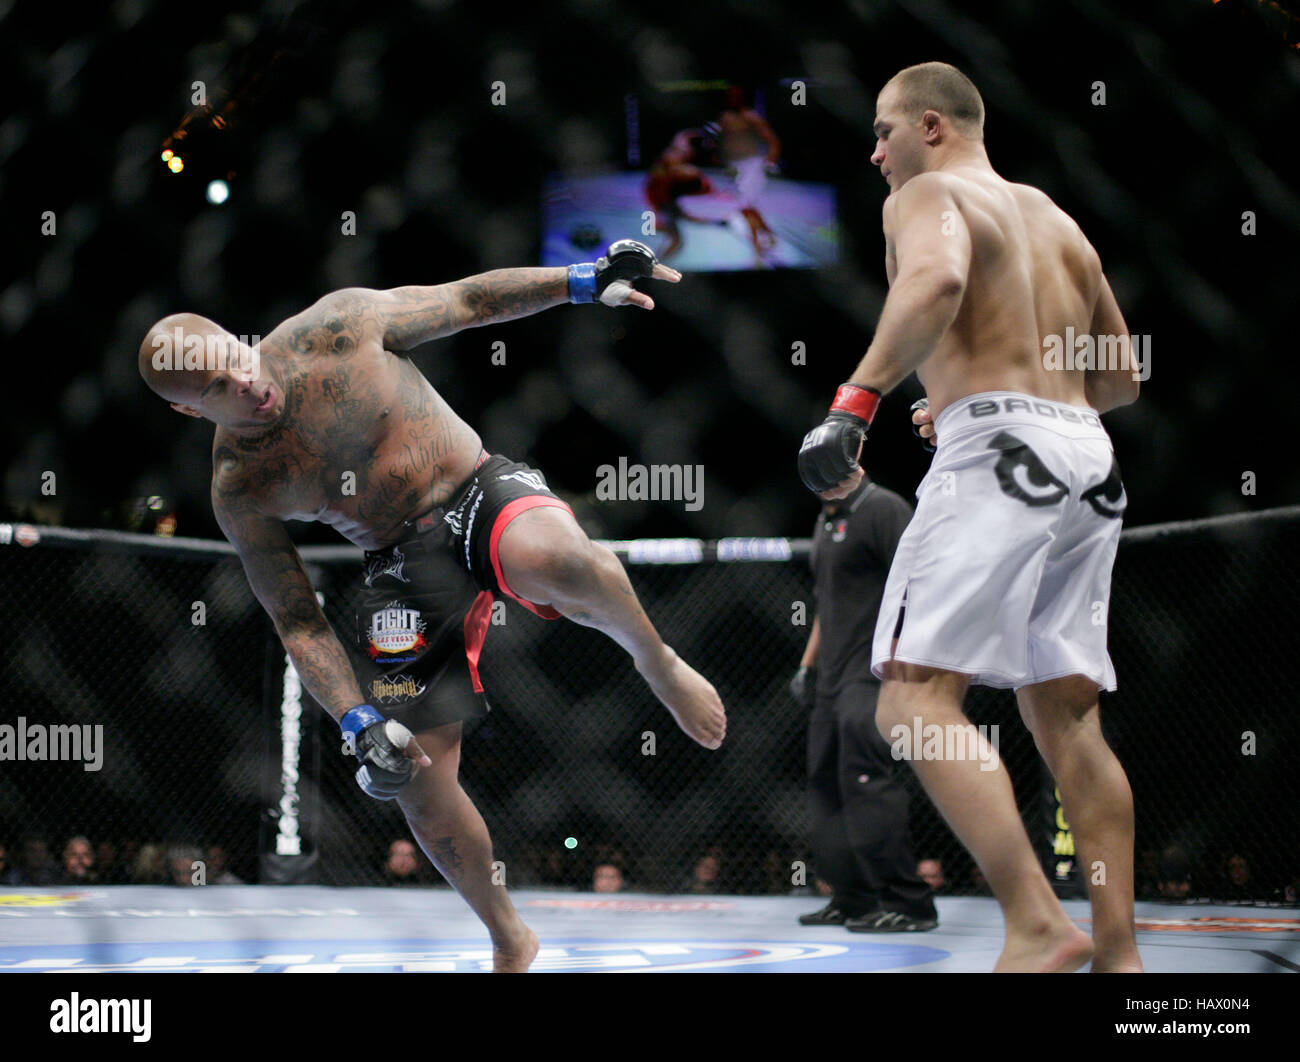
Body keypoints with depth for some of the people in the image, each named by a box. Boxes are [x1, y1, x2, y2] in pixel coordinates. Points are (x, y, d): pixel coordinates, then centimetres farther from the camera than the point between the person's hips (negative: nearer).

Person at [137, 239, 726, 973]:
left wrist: (583, 281, -10)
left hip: (483, 493, -2)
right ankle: (509, 940, 18)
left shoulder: (338, 328, -9)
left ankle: (656, 659, -7)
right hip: (404, 568, 2)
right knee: (417, 773, -5)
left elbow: (468, 300, 0)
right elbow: (298, 623, -1)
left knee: (553, 559, -39)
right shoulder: (240, 491, -6)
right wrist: (357, 721, -13)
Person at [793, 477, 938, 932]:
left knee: (865, 781, -17)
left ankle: (907, 902, -15)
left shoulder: (884, 509, -10)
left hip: (874, 674, -10)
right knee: (825, 785, 9)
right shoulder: (826, 521, 20)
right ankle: (853, 899, 16)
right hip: (833, 681, 10)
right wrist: (808, 663, 24)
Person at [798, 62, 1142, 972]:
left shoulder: (926, 195, 3)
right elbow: (1122, 374, 32)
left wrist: (855, 403, -27)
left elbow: (937, 280, -22)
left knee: (917, 697, -14)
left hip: (997, 456, -8)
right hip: (1088, 458, 8)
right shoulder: (1057, 221, 27)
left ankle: (1038, 925, -27)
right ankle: (1120, 954, 4)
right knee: (1068, 719, 9)